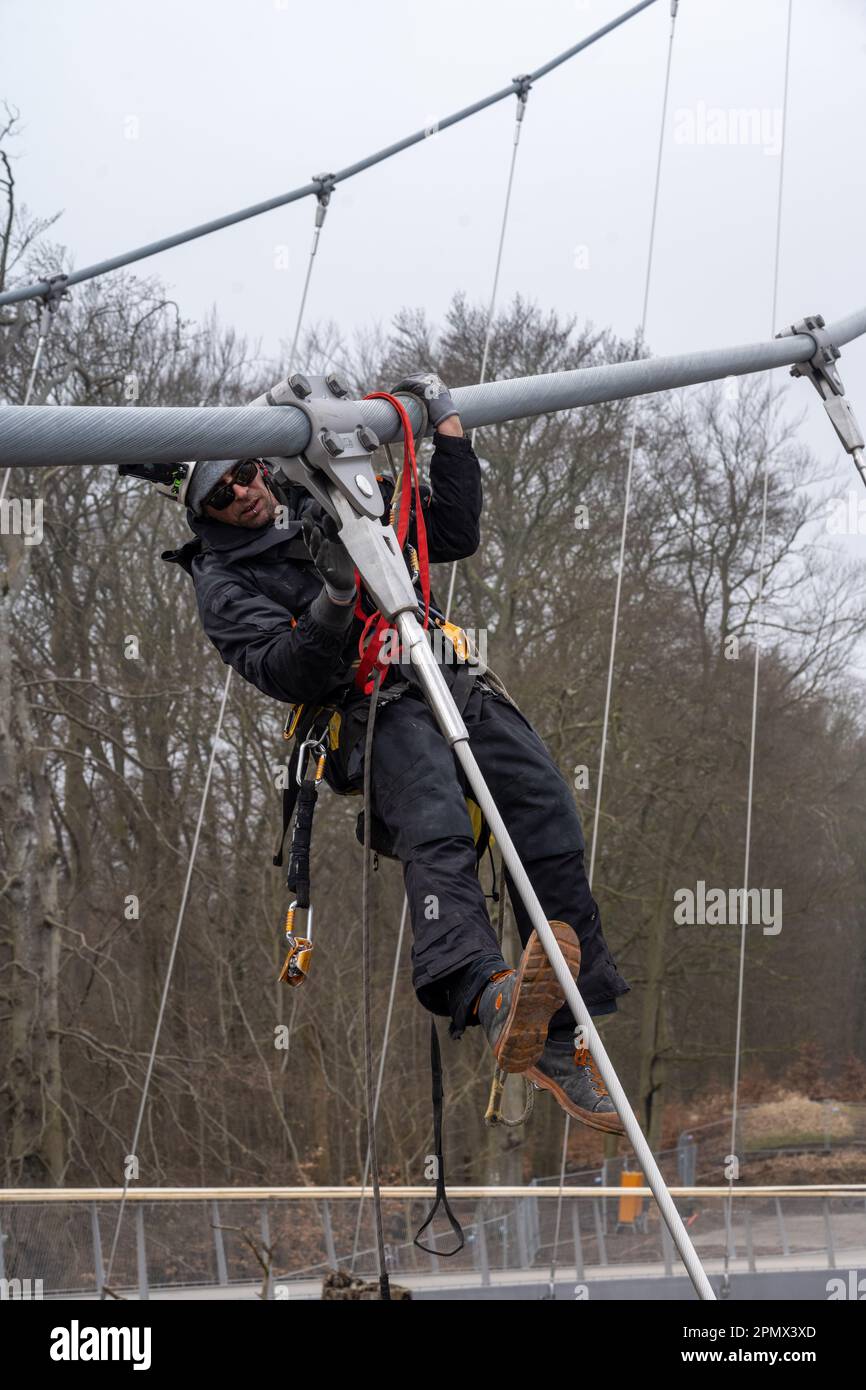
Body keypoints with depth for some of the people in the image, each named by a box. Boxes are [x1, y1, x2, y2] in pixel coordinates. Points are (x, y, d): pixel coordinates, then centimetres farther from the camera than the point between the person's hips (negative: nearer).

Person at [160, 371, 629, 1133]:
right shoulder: (224, 582, 7)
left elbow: (456, 535, 26)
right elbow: (288, 676, -8)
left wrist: (450, 432, 19)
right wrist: (334, 597, -24)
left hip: (459, 685, 6)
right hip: (376, 713, -5)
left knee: (552, 830, -13)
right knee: (437, 838, -34)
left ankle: (561, 1038, -10)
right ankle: (489, 999, -59)